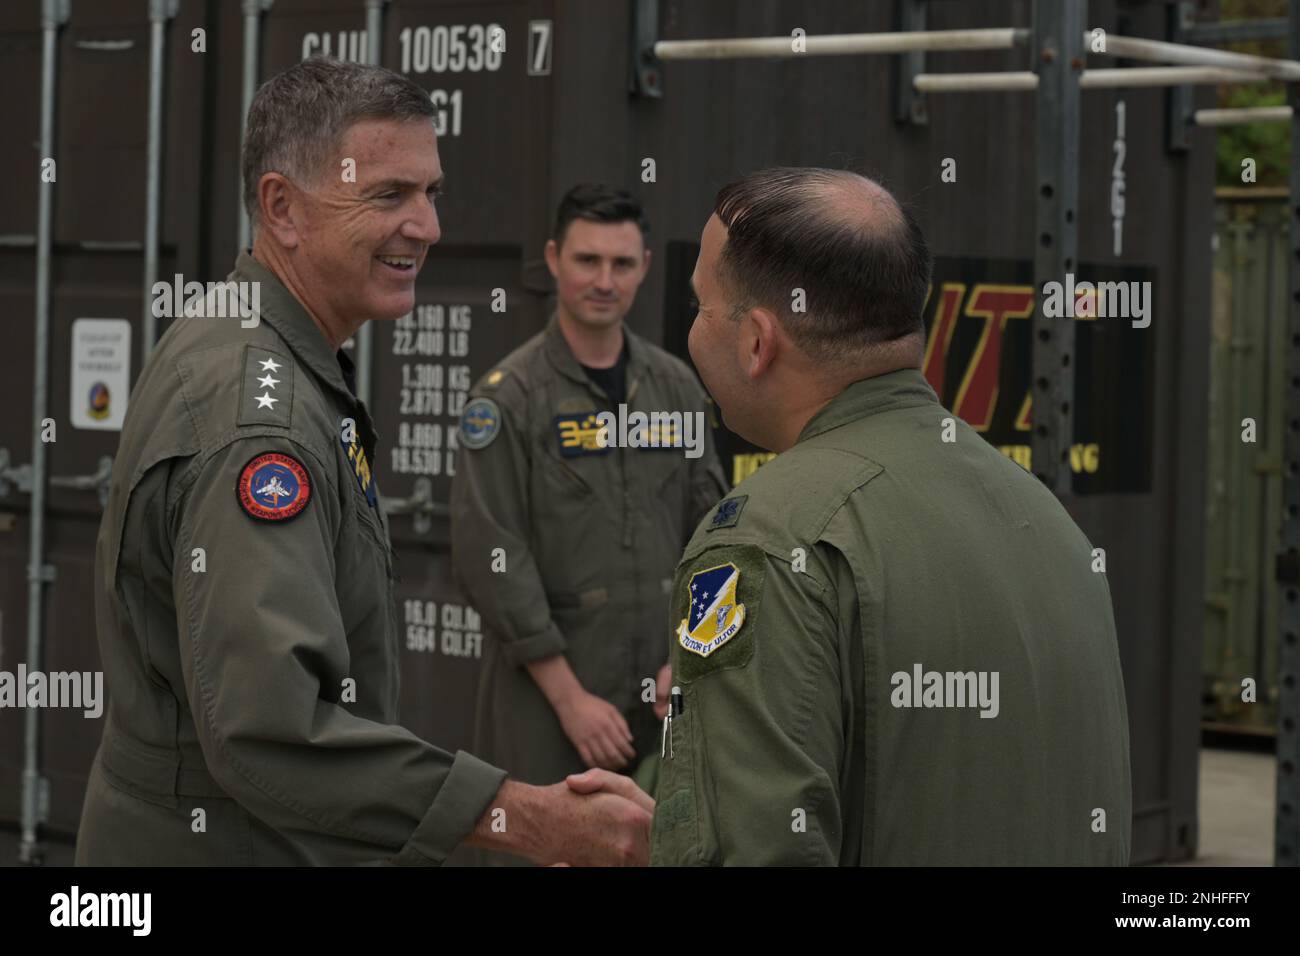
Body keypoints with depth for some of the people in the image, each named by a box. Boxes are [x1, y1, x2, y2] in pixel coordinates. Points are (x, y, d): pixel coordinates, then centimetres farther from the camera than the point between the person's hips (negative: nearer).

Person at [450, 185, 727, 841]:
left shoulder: (676, 386, 9)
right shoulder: (508, 396, -7)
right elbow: (490, 559, -12)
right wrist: (570, 696, -14)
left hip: (659, 693, 5)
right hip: (546, 690, -5)